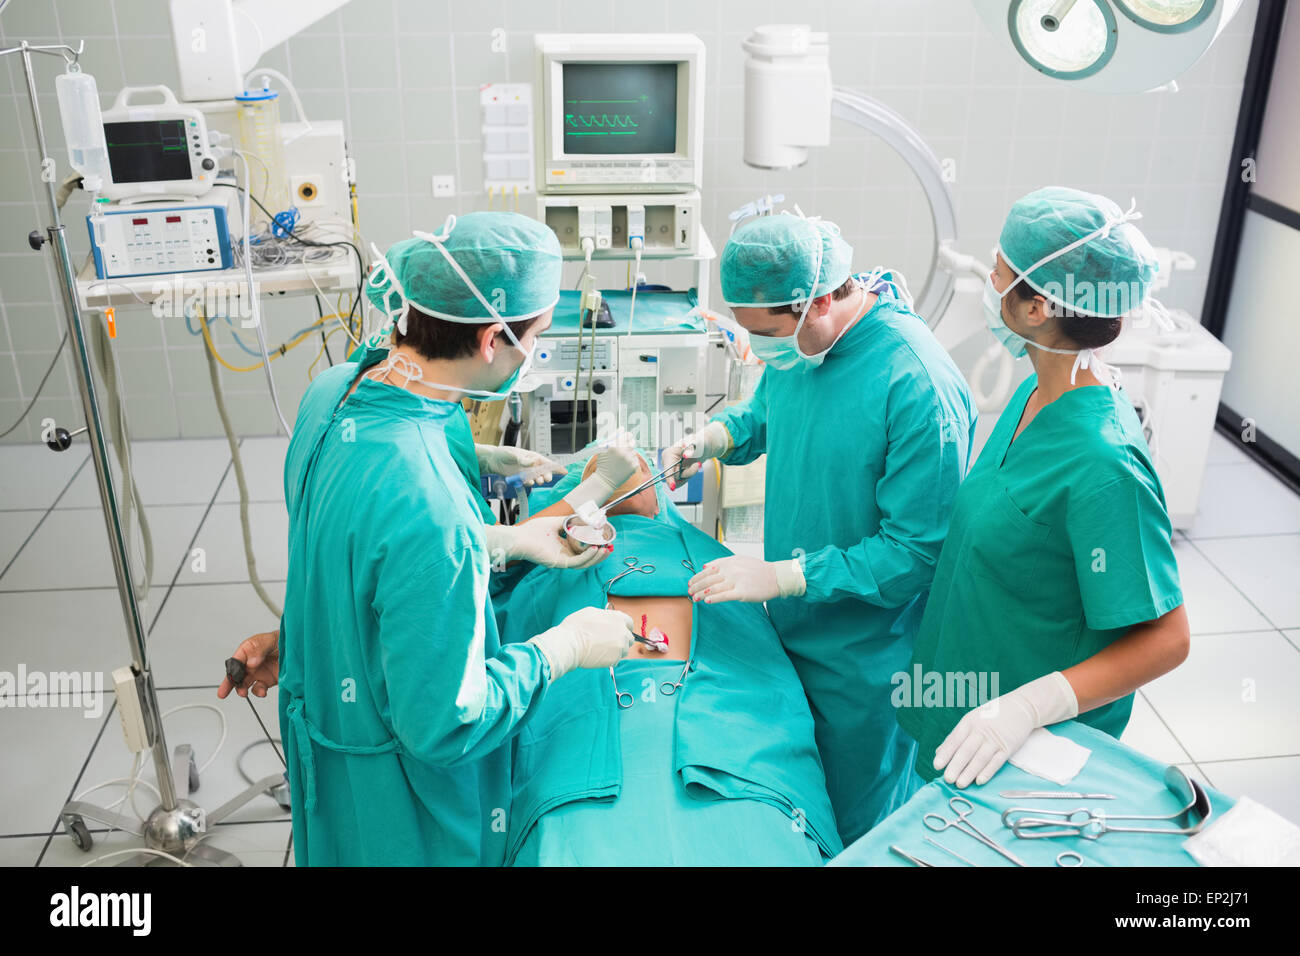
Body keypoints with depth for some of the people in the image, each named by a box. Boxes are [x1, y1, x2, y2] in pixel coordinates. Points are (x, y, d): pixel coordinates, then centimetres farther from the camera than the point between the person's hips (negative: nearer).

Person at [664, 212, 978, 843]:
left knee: (853, 827, 15)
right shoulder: (798, 343, -5)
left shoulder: (919, 388, -30)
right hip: (789, 625, 7)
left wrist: (783, 575, -27)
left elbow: (917, 551, -26)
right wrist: (713, 438, -6)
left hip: (864, 659, -7)